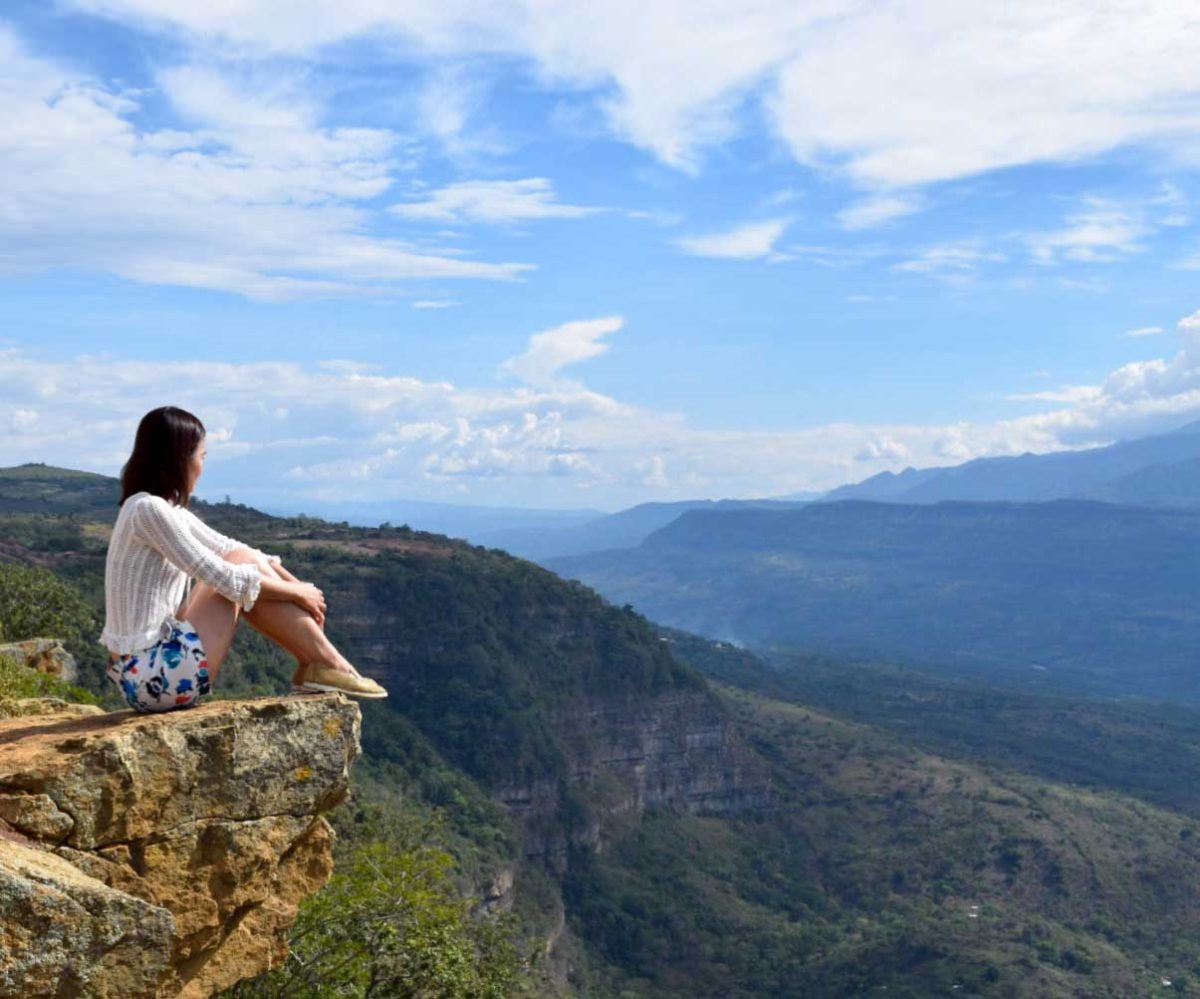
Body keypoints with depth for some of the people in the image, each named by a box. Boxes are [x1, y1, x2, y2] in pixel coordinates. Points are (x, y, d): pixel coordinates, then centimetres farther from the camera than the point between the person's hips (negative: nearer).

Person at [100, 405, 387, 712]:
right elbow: (225, 579, -18)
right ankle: (326, 664, -1)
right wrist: (296, 592, -5)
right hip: (154, 676, -9)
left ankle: (313, 664, 8)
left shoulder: (166, 509, 13)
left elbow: (229, 549, 17)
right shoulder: (148, 510, -16)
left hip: (146, 671, 9)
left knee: (245, 563, 9)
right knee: (244, 563, -7)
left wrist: (295, 585, 6)